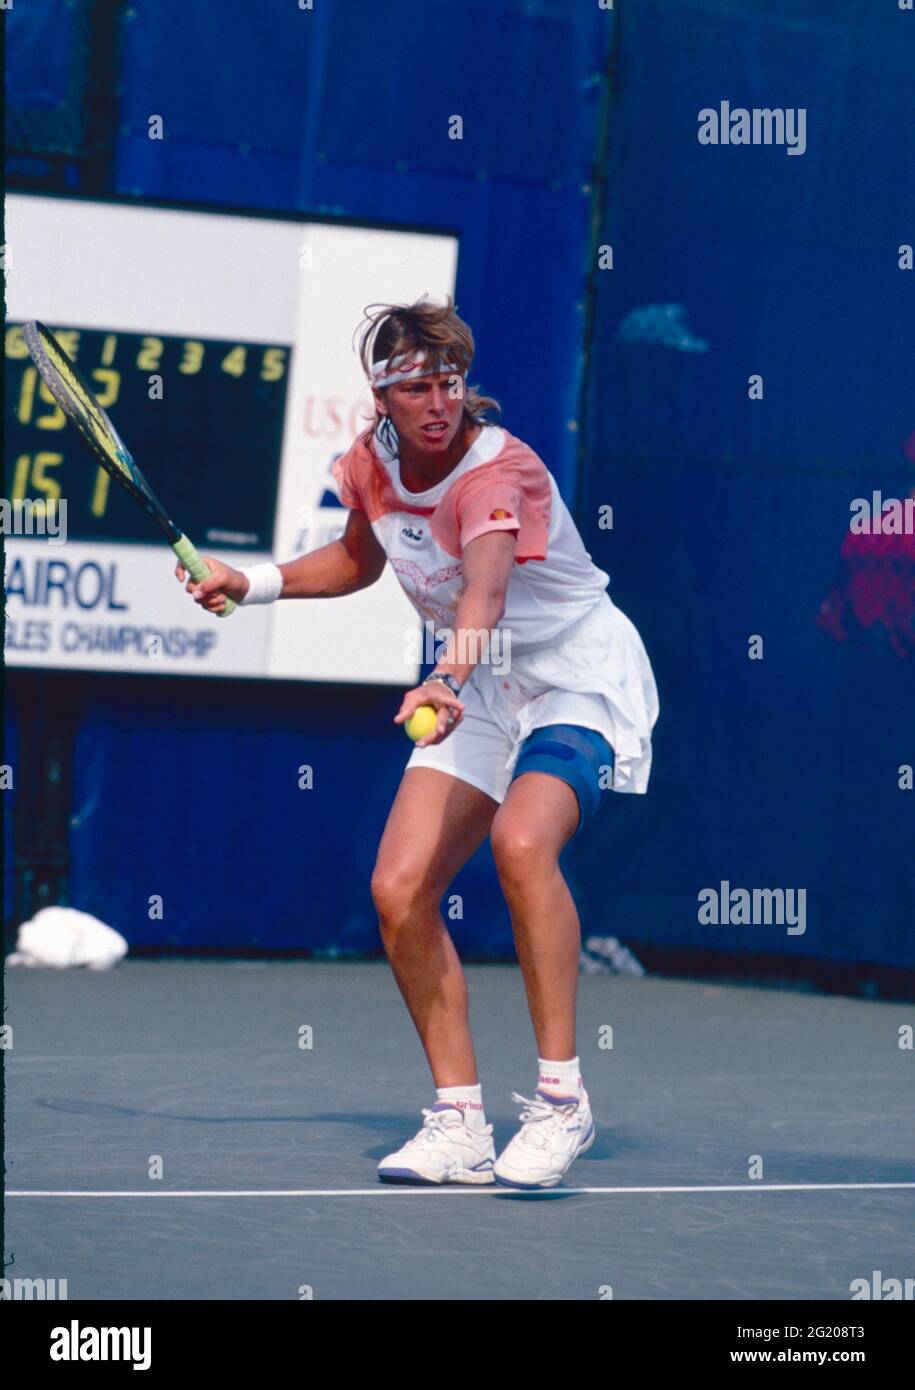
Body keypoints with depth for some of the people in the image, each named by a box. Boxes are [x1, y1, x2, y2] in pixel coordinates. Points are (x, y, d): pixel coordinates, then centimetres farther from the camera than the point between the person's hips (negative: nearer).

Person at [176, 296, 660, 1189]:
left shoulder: (499, 473, -28)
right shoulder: (373, 462, -6)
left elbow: (486, 585, -49)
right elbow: (359, 557, 18)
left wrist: (449, 678, -67)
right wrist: (254, 583, 4)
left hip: (581, 679, -7)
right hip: (482, 692, 7)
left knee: (521, 840, -34)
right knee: (399, 889, -9)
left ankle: (560, 1098, -26)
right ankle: (459, 1123, 3)